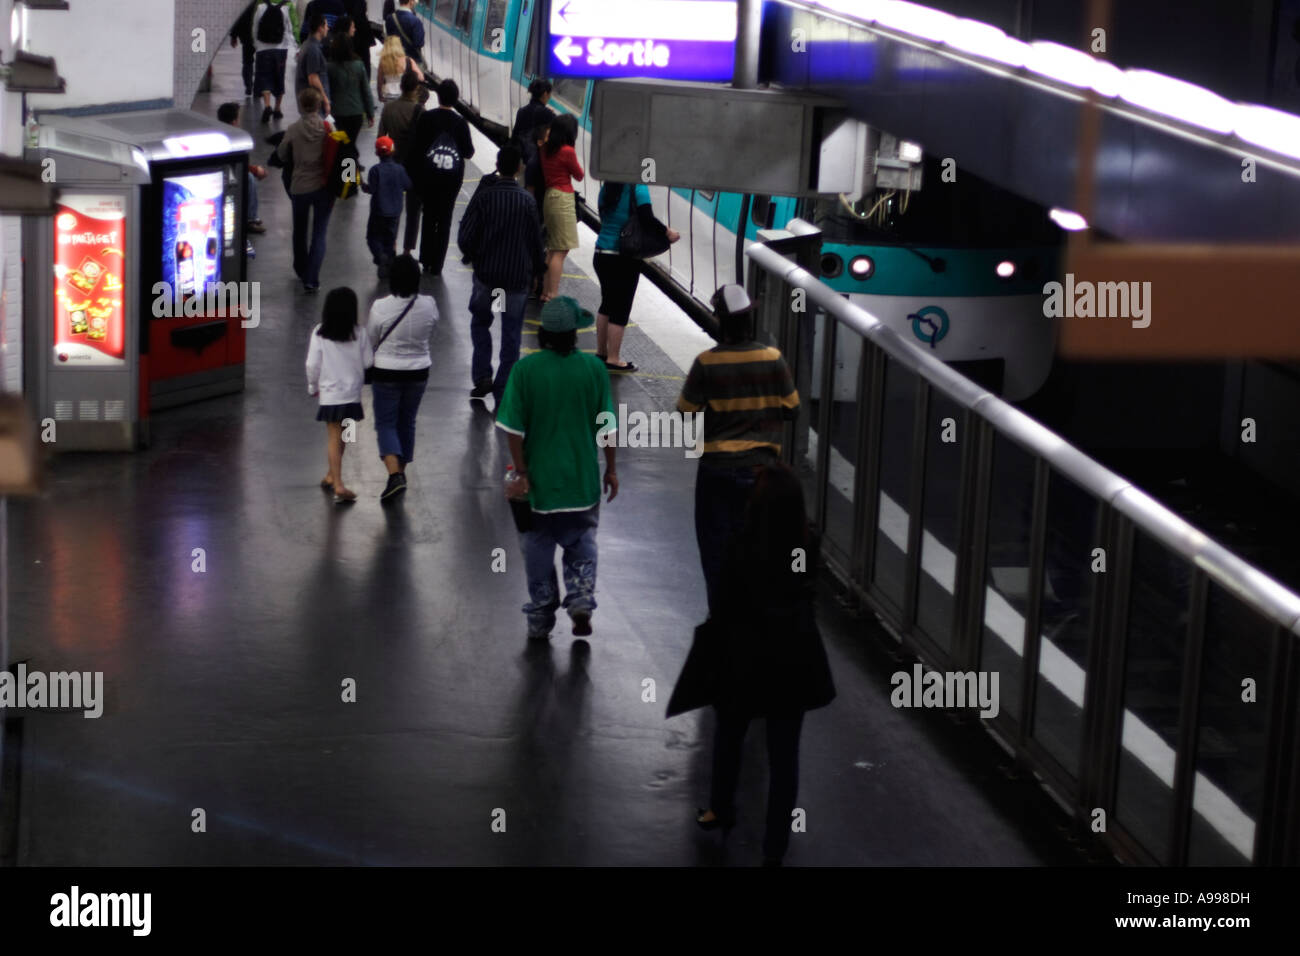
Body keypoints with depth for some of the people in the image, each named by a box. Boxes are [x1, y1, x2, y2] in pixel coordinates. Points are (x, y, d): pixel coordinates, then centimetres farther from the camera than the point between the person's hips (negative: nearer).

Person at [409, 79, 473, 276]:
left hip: (428, 176, 0)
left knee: (429, 217, 16)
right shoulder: (460, 122, -8)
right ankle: (437, 266, 9)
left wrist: (415, 174, 3)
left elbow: (416, 147, -8)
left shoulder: (426, 118, -8)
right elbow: (468, 152, -6)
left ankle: (426, 261, 19)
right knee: (445, 219, 9)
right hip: (452, 178, 0)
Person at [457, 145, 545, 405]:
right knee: (511, 336, 8)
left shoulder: (483, 196, -9)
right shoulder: (527, 201, -7)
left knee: (480, 322, 23)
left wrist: (474, 257, 11)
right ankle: (502, 394, 7)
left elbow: (465, 238, -10)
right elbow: (536, 241, -1)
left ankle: (482, 376, 9)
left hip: (486, 275, 0)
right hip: (518, 278, 0)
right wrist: (536, 271, 15)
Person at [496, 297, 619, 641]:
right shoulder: (593, 368, -8)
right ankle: (581, 599, 0)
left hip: (540, 480, -1)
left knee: (538, 550, 13)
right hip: (583, 480, 1)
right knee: (581, 545, 19)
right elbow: (607, 425, -3)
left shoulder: (525, 369, -12)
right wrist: (611, 469, 9)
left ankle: (540, 620, 20)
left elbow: (514, 429, -11)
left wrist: (522, 474, -3)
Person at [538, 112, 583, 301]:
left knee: (553, 249, 18)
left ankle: (547, 292, 24)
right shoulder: (567, 151, -16)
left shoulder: (546, 149, 5)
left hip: (549, 196, 9)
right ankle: (552, 295, -5)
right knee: (561, 250, -4)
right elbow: (579, 175, -4)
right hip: (563, 199, -9)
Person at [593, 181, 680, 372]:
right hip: (624, 260, -7)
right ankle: (613, 359, 4)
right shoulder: (638, 189, -15)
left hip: (601, 254, 7)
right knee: (621, 308, 1)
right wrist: (669, 234, -6)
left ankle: (601, 351, 29)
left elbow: (605, 219, 10)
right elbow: (648, 220, -21)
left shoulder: (606, 189, 6)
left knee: (607, 304, 20)